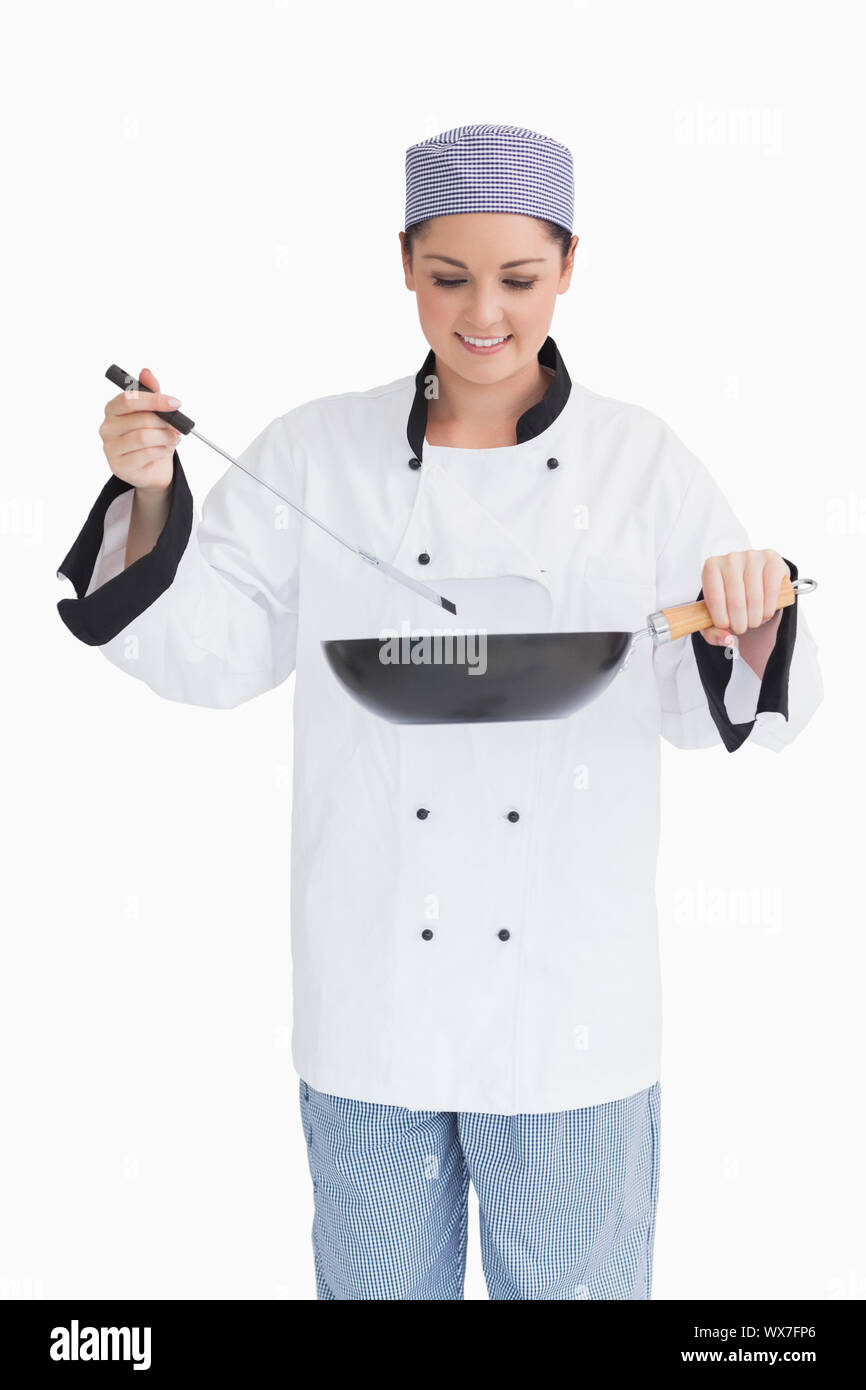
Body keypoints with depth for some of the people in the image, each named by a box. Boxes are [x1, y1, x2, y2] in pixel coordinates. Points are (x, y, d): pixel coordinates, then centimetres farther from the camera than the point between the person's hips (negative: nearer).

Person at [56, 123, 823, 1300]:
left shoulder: (643, 464, -2)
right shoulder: (317, 452, 0)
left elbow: (703, 711, -1)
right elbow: (215, 654, -3)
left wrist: (754, 624, -22)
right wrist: (152, 497, -17)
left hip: (571, 993, 0)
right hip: (373, 986, 1)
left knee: (574, 1277, 16)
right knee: (380, 1279, 19)